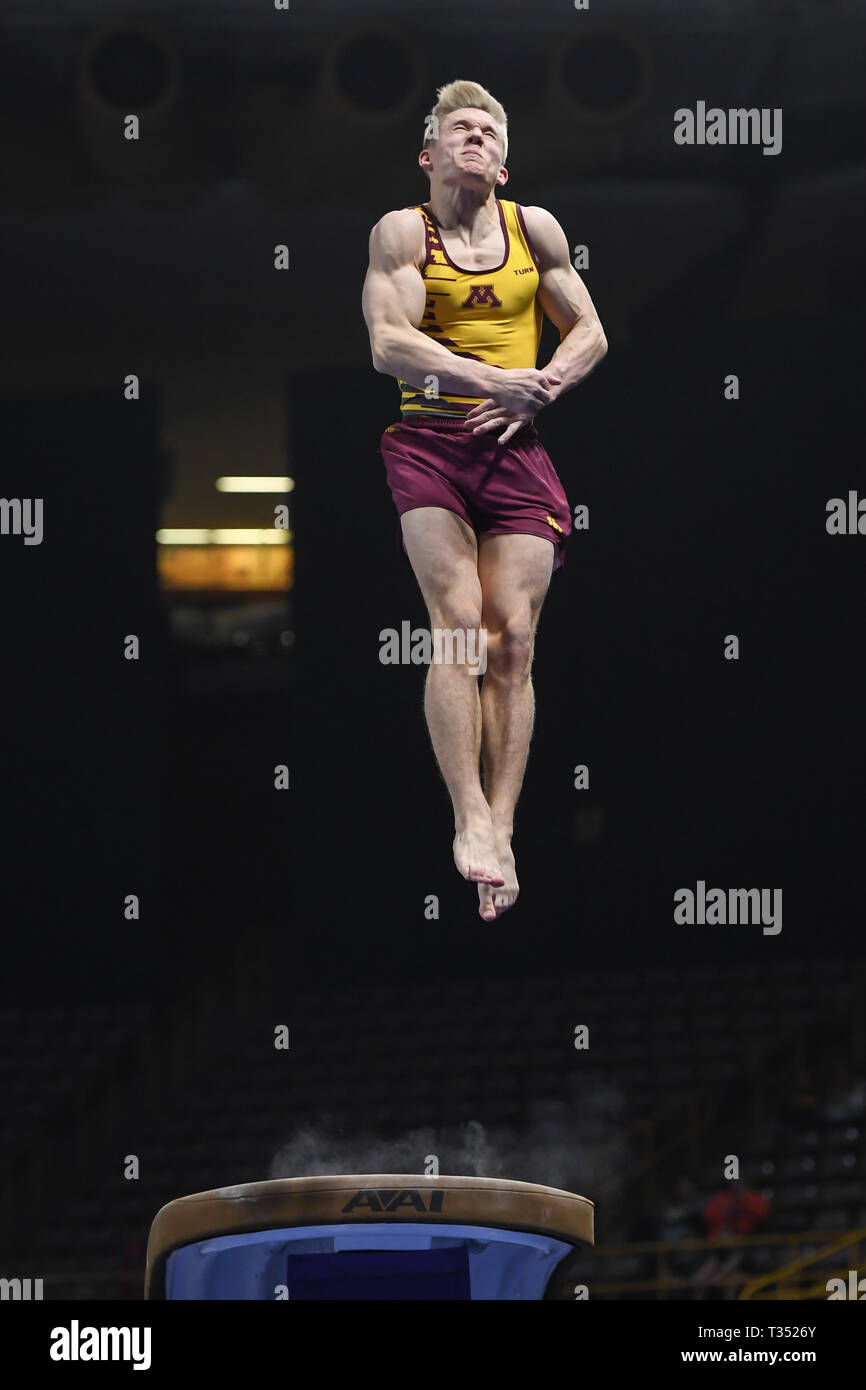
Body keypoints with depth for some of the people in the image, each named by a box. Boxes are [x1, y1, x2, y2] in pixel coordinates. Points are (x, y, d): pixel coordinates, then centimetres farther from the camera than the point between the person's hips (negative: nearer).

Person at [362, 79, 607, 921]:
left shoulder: (534, 227, 12)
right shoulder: (402, 231, 3)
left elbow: (590, 335, 14)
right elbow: (387, 344, -9)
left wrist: (536, 394, -5)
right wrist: (497, 380, -19)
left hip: (517, 449, 2)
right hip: (427, 441, -2)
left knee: (512, 639, -7)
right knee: (458, 624, -16)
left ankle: (501, 831, -7)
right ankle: (470, 820, -20)